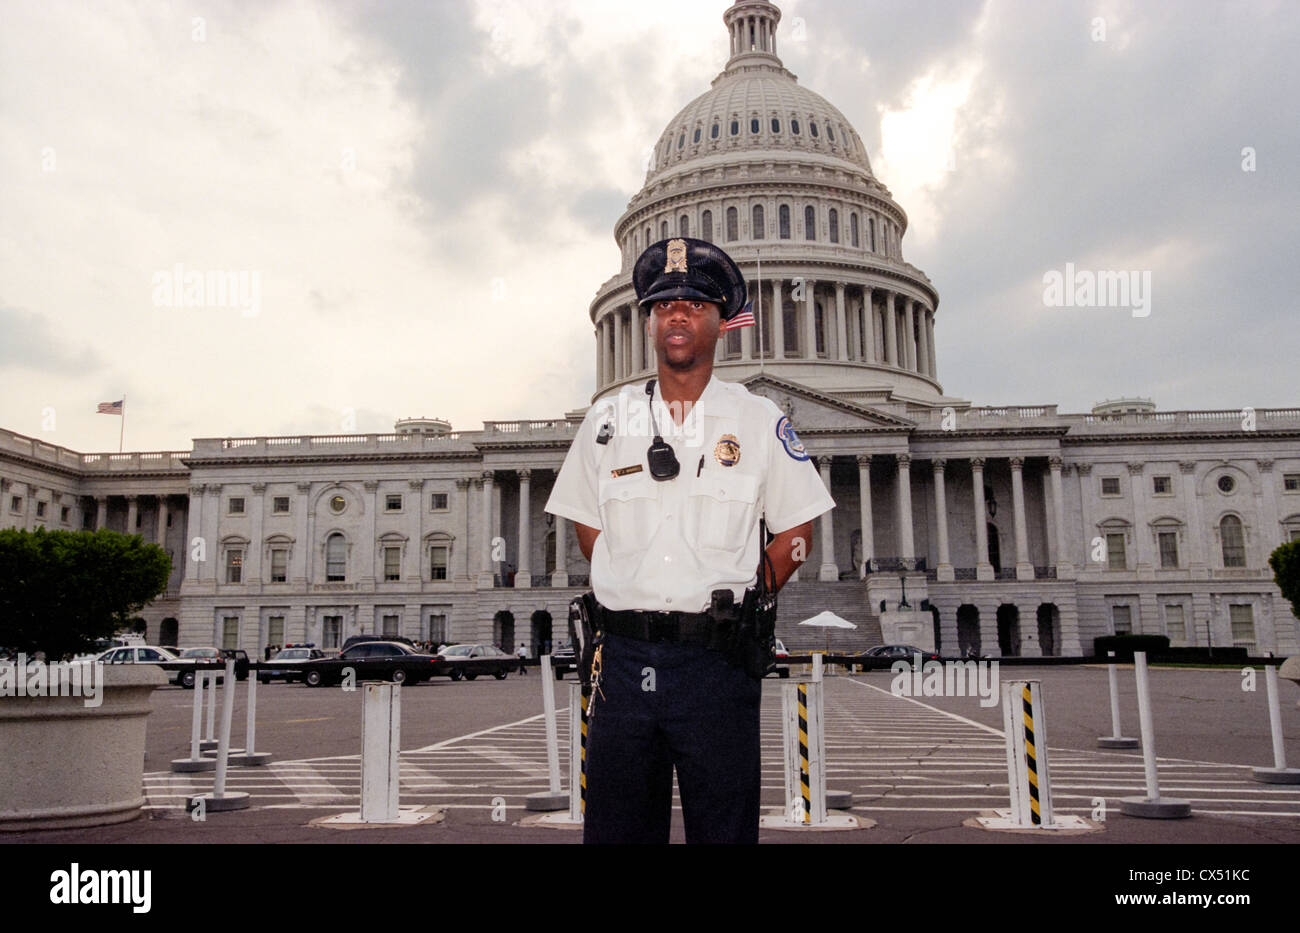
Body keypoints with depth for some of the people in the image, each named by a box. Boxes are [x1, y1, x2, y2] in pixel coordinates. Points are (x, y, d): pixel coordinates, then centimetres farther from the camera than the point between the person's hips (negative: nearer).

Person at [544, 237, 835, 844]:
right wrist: (637, 597, 10)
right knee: (615, 828, 8)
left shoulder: (760, 421, 5)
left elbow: (796, 532, 10)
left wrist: (738, 604, 4)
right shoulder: (607, 419, 9)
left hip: (717, 662, -1)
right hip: (624, 657, 2)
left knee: (724, 830, 4)